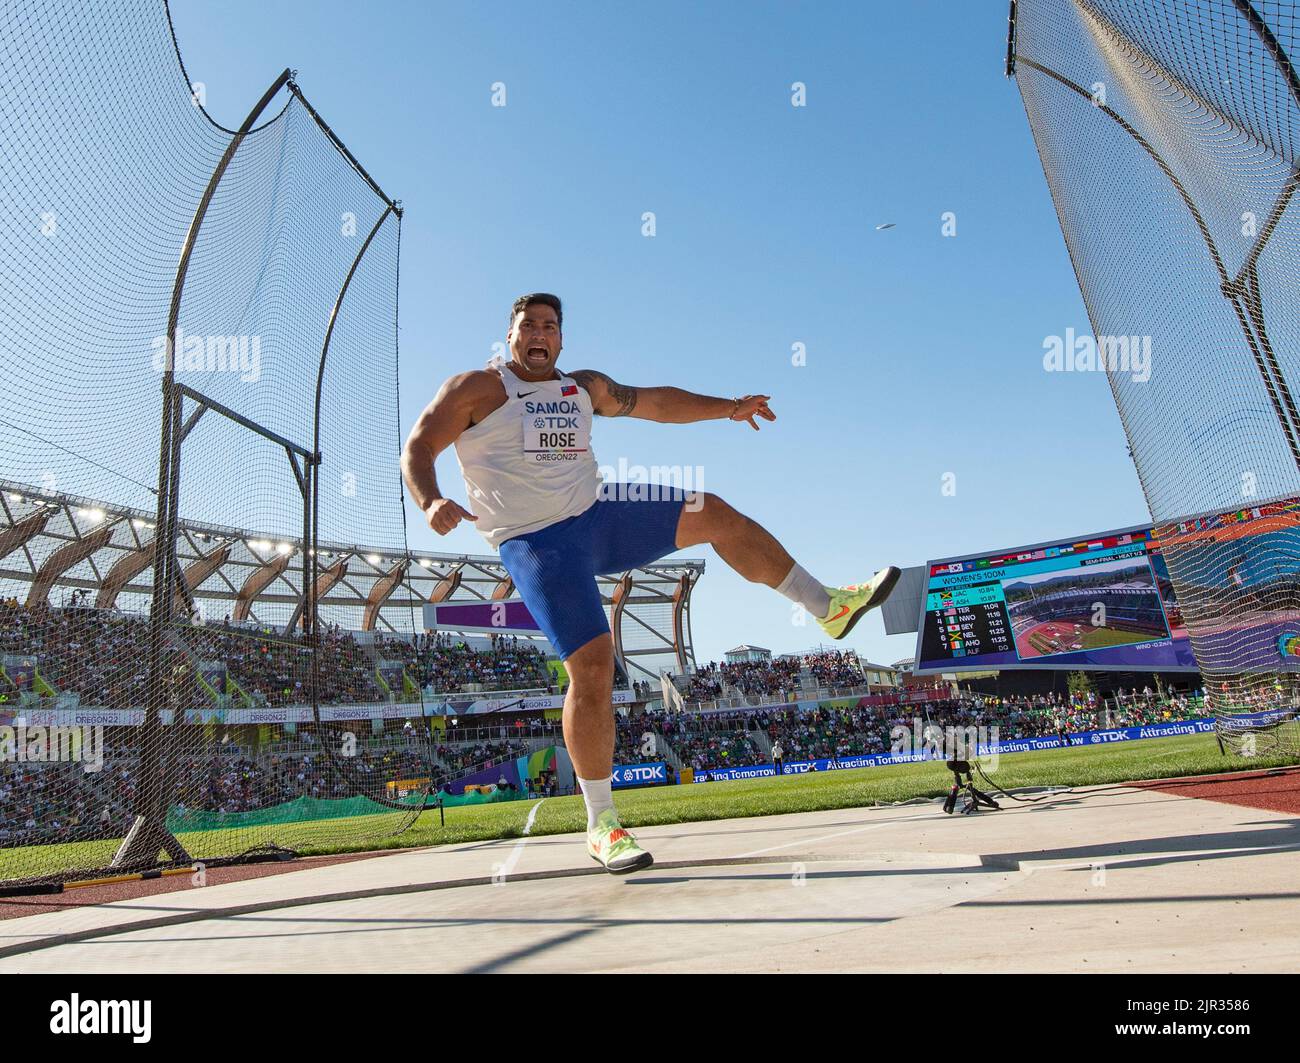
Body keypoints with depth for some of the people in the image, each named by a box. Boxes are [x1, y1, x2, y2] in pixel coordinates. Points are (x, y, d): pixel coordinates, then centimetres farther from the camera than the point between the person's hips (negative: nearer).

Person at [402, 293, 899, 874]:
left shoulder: (584, 387, 15)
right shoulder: (476, 389, -2)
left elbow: (653, 402, 22)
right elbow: (417, 449, -7)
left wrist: (725, 407, 15)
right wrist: (432, 503, -27)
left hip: (597, 516, 7)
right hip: (536, 543, -6)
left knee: (713, 514, -1)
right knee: (592, 666, -17)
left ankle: (828, 606, 10)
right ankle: (601, 825, -3)